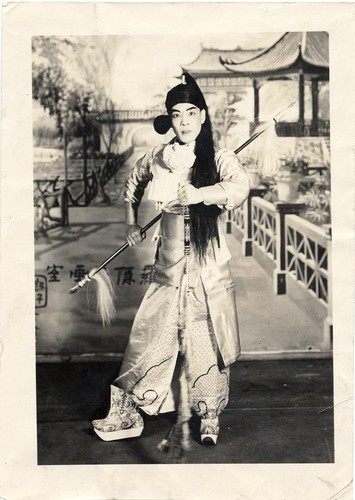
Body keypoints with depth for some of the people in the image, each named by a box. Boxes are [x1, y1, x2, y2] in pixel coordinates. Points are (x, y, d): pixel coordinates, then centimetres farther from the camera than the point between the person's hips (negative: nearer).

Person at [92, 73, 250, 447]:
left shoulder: (219, 159, -3)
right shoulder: (157, 158, 5)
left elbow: (240, 187, -23)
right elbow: (132, 184, 25)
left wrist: (198, 194, -32)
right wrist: (131, 223, 16)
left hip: (210, 270, -2)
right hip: (168, 269, 2)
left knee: (208, 345, 5)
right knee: (148, 339, 4)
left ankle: (209, 419, 24)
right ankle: (127, 414, 18)